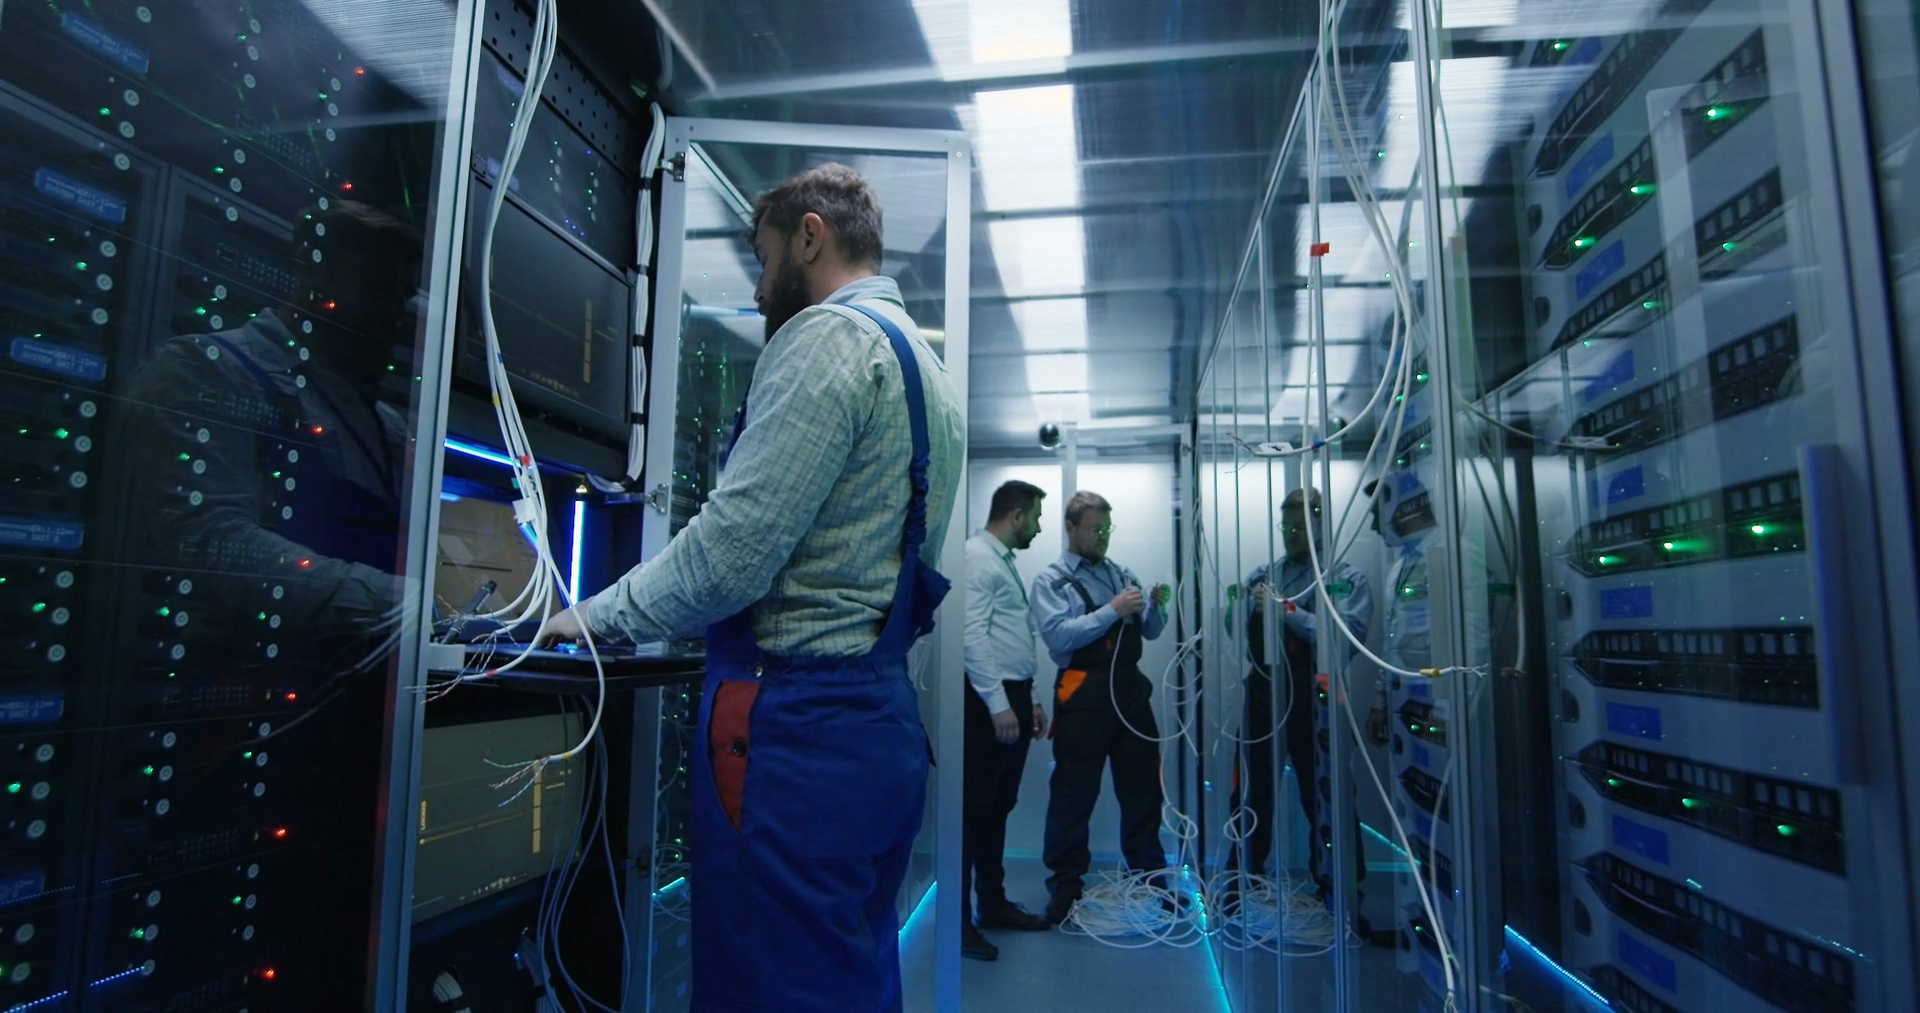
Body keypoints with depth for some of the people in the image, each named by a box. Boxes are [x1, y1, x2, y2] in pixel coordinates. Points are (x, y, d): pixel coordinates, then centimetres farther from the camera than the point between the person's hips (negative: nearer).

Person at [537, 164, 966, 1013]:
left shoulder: (828, 336, -10)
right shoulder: (929, 368, 18)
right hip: (882, 717, 9)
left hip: (795, 727, -9)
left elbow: (729, 553, -18)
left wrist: (596, 616, -1)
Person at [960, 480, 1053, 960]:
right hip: (989, 700, -10)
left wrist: (1029, 700, 18)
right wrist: (998, 704, -22)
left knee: (999, 807, 16)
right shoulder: (976, 556, -11)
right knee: (973, 808, -4)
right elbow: (972, 635, -20)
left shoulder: (1004, 562, 19)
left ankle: (993, 903, 28)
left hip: (1013, 696, 10)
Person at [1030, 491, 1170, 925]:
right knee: (1074, 794, 4)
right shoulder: (1051, 581, -1)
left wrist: (1156, 606, -7)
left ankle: (1149, 875, 29)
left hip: (1131, 691, 5)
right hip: (1083, 697, -5)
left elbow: (1150, 632, 13)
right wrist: (1112, 610, -19)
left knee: (1143, 789, 13)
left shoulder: (1123, 574, 14)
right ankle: (1066, 883, 18)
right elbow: (1058, 635, -17)